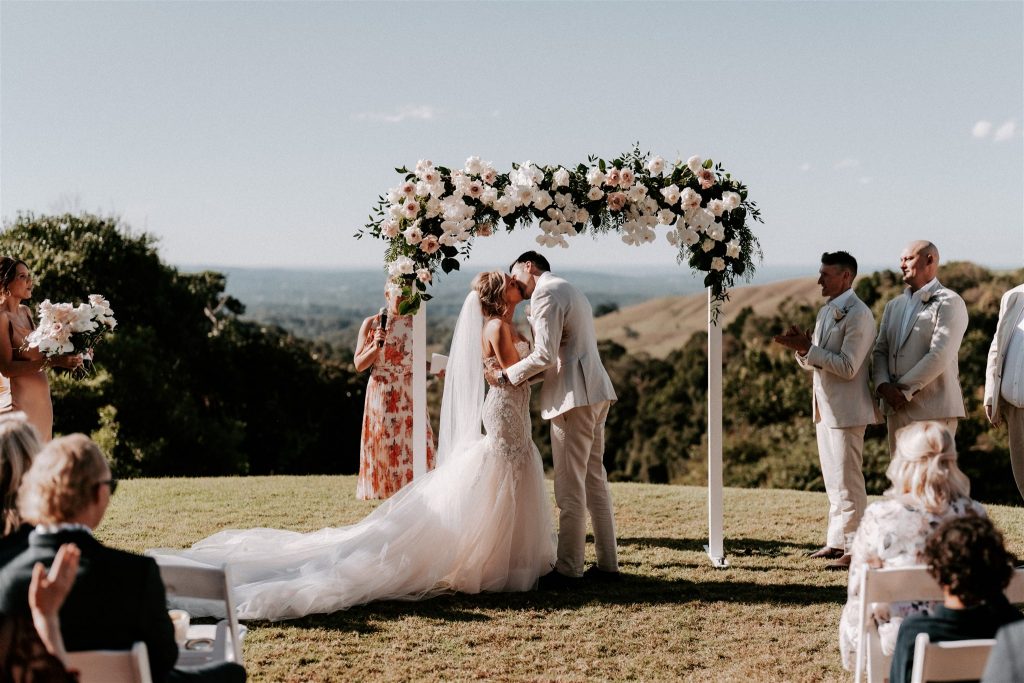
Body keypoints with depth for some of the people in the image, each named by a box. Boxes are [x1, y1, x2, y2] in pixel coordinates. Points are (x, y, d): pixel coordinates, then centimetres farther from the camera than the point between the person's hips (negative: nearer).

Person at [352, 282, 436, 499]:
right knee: (385, 447, -2)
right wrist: (375, 347, -17)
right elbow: (359, 365, -2)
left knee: (414, 445, -3)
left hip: (410, 396, 2)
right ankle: (390, 499, 4)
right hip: (382, 396, -2)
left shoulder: (415, 323, 7)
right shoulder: (371, 324, -1)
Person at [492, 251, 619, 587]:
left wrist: (507, 375, -5)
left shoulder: (545, 294, -8)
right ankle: (607, 563, 18)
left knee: (570, 487, -5)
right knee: (594, 480, 13)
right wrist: (527, 375, 13)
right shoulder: (570, 291, 23)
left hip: (575, 396, -10)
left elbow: (545, 354, -18)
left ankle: (568, 569, 0)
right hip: (594, 393, 10)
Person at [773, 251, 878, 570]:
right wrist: (801, 348, -4)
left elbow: (847, 367, -22)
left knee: (848, 481, -5)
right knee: (833, 480, 15)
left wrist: (807, 348, -21)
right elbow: (813, 362, 17)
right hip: (825, 408, 9)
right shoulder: (825, 312, 14)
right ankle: (836, 541, 24)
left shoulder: (858, 314, -14)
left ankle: (854, 549, 0)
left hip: (846, 409, -9)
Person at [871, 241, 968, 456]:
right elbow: (880, 351, 11)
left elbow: (940, 356, -15)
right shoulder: (894, 306, 19)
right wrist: (883, 386, -8)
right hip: (897, 408, 7)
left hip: (933, 408, -7)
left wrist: (903, 390, -14)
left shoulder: (949, 303, -4)